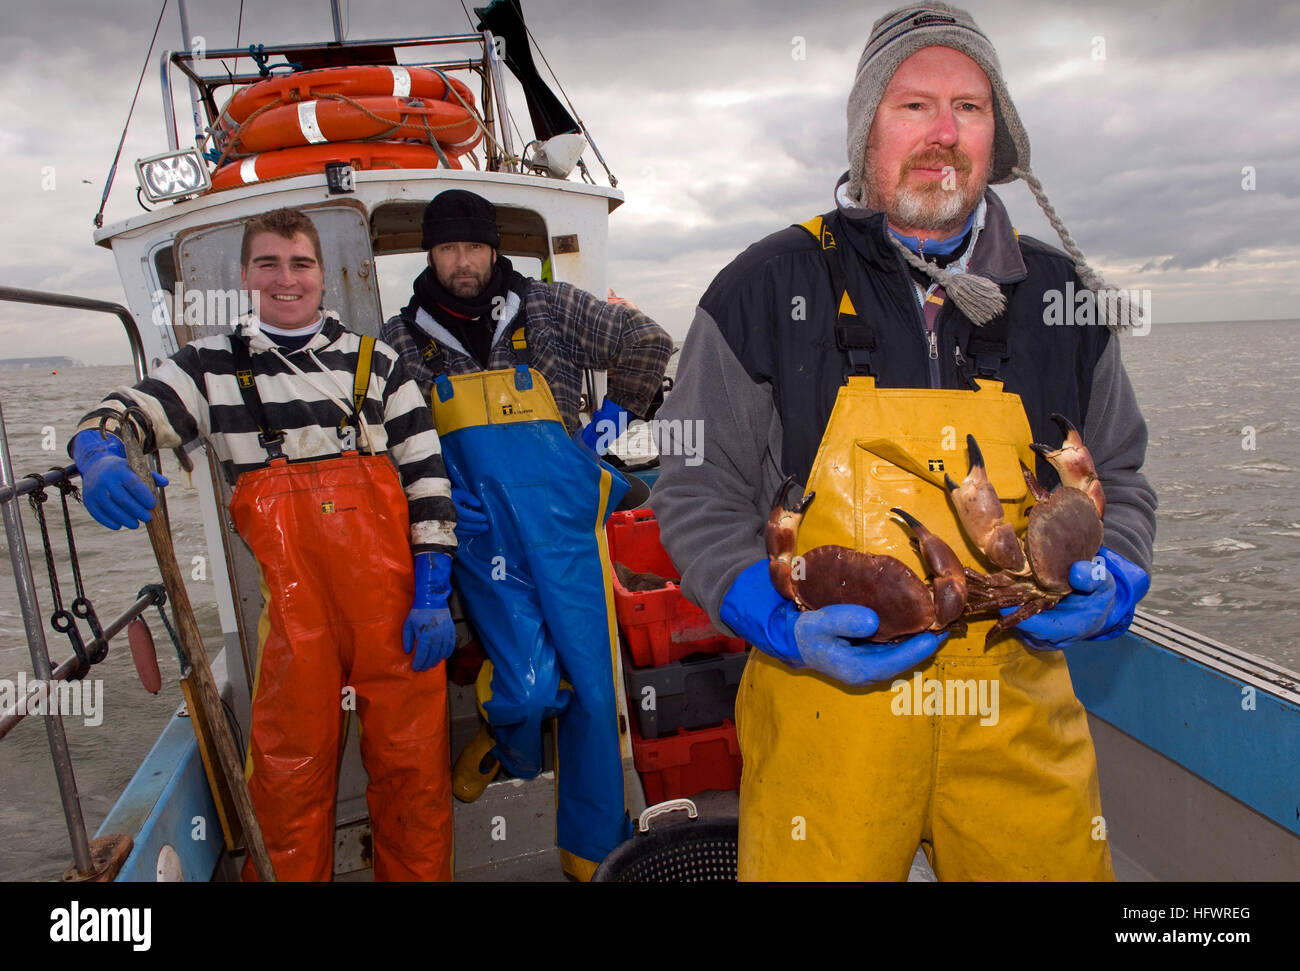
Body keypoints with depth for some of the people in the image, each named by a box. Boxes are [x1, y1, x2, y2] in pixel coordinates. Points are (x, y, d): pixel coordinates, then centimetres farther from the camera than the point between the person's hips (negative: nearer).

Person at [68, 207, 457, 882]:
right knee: (291, 769, 6)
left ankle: (420, 875, 26)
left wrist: (433, 593, -2)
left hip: (394, 597, 1)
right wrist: (98, 454, -24)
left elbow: (428, 475, 7)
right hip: (293, 603, 0)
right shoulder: (213, 366, 14)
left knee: (412, 761, 6)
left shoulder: (374, 362, 13)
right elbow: (128, 412, 2)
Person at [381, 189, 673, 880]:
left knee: (589, 680, 2)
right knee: (528, 686, -13)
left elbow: (648, 342, 14)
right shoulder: (402, 341, 10)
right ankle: (503, 743, 27)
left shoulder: (549, 309, 8)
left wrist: (611, 419, 11)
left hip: (564, 519, 1)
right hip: (481, 533, 0)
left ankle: (592, 848, 21)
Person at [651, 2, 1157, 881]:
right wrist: (780, 625, -16)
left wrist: (1112, 578, -3)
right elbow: (698, 488, -2)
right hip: (825, 697, -2)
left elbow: (1120, 477, 17)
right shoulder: (767, 289, -3)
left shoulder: (1059, 296, 8)